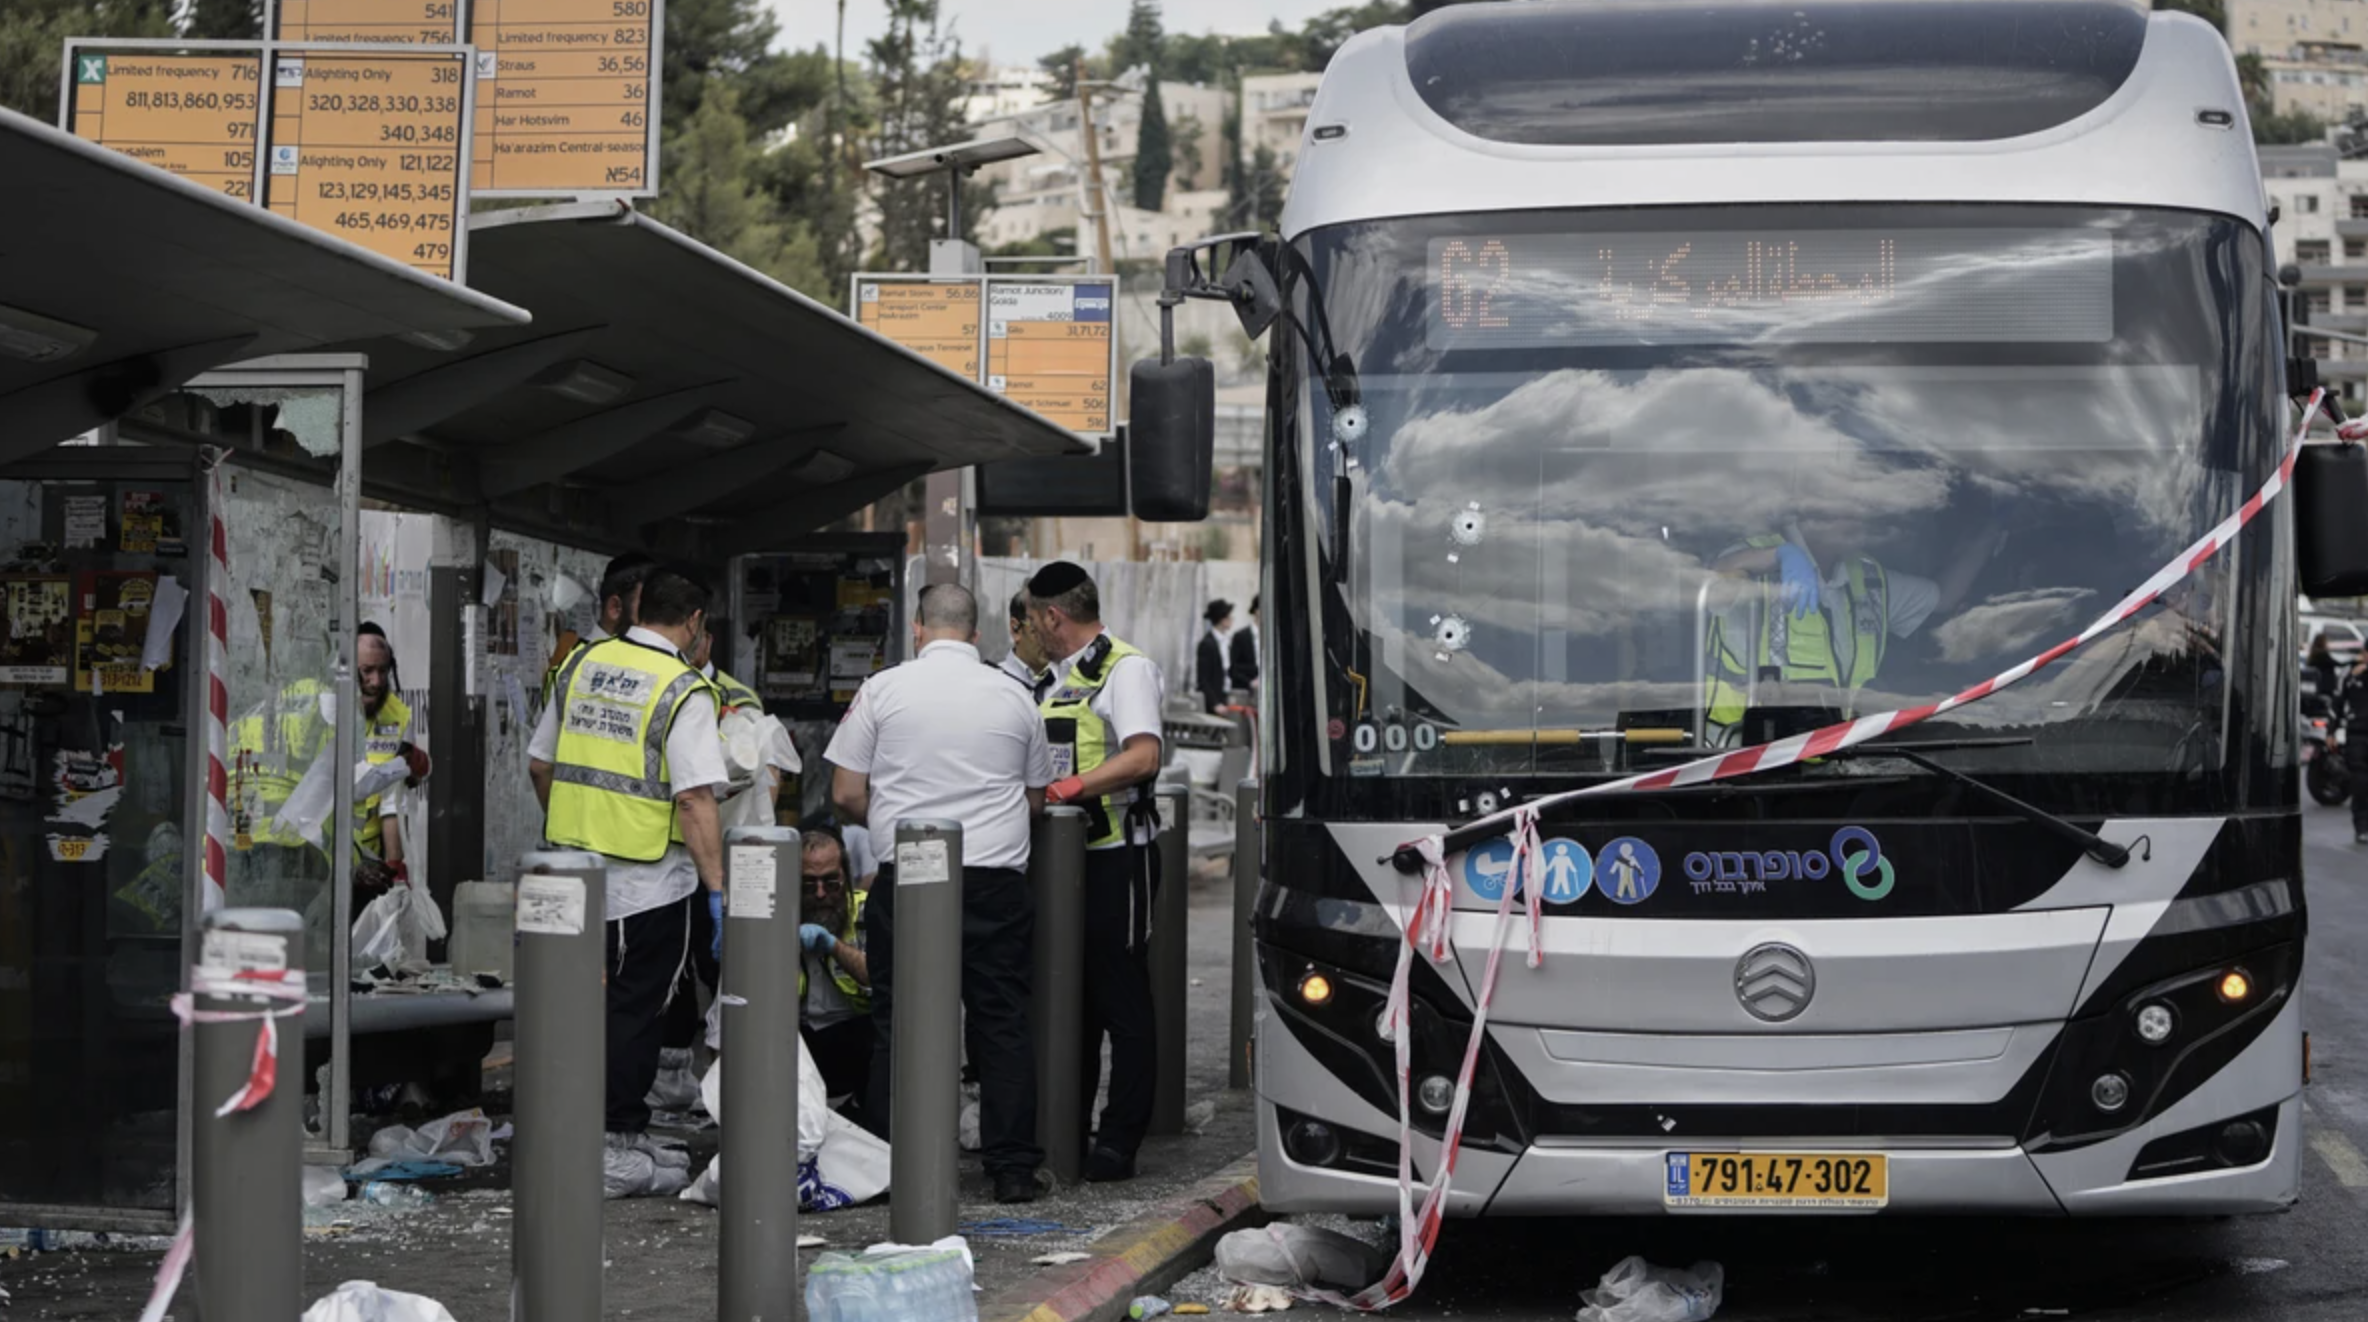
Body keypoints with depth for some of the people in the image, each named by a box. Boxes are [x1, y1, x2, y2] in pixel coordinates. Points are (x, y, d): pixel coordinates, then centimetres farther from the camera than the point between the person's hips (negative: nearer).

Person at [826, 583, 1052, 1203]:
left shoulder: (882, 690, 0)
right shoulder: (1013, 698, 7)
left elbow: (846, 795, 0)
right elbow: (1036, 797, 16)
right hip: (997, 878, 1)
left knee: (897, 1024, 4)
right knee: (1002, 1024, 6)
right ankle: (1012, 1165, 5)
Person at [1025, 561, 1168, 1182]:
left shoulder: (1127, 667, -9)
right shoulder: (1061, 676, 18)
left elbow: (1143, 757, -22)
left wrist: (1071, 786, -25)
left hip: (1117, 854, -9)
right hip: (1067, 851, 9)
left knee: (1122, 1001, -4)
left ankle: (1119, 1142, -1)